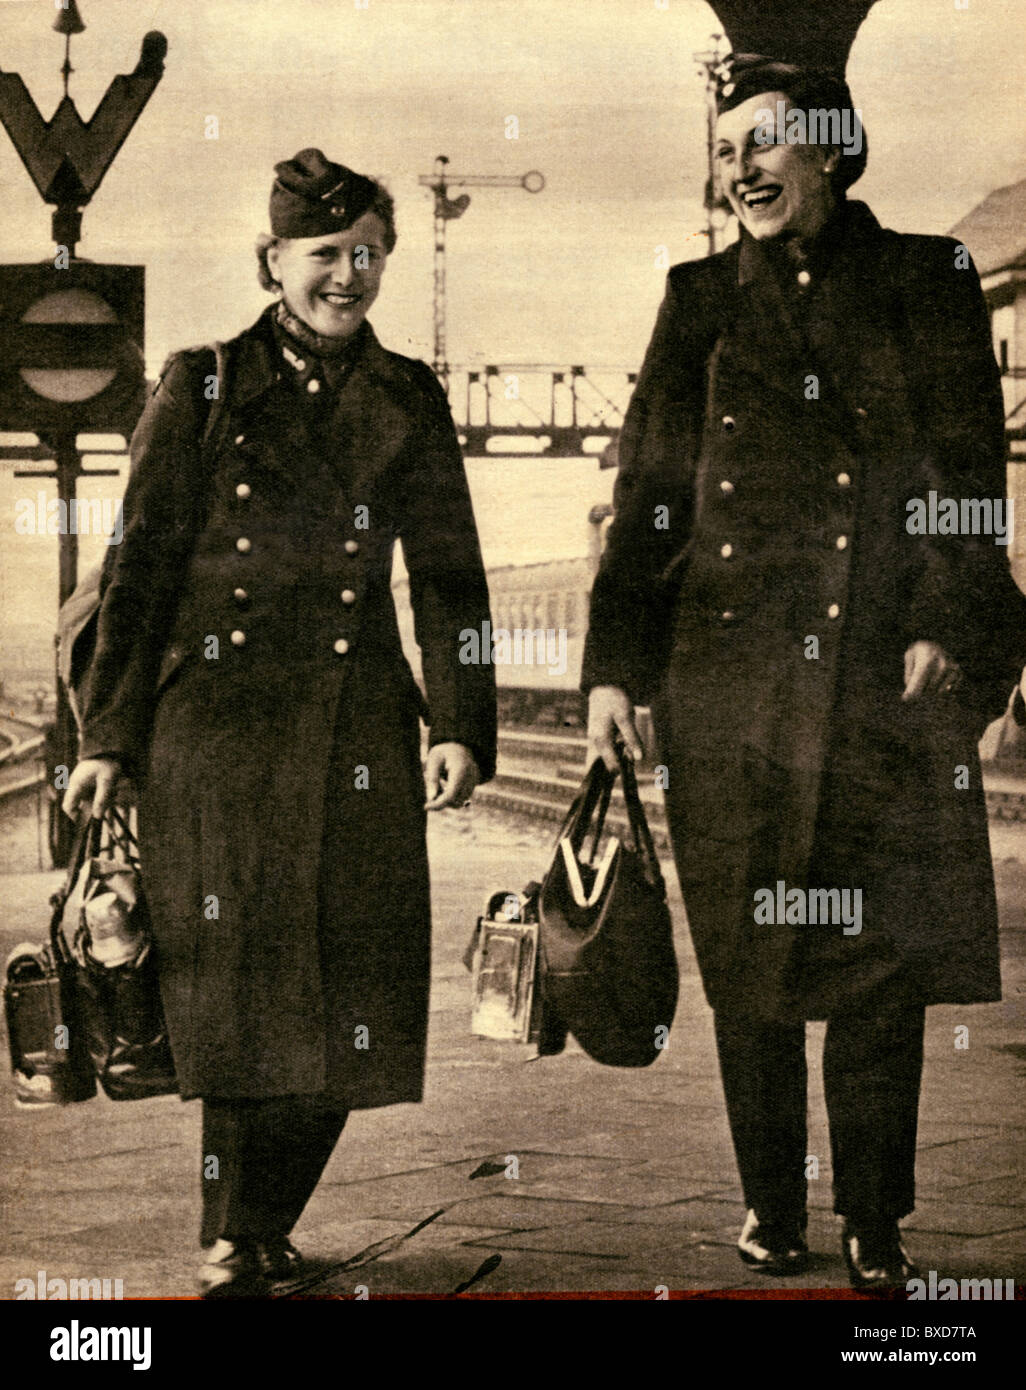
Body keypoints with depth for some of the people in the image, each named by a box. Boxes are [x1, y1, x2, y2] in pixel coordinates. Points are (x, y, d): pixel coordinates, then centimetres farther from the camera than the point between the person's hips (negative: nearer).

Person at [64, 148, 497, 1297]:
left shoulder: (409, 403, 11)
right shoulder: (201, 388, 5)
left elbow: (448, 576, 10)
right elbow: (141, 569, 4)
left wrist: (462, 725, -2)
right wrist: (107, 736, 0)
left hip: (356, 731, 2)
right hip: (215, 724, -2)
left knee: (346, 989, 0)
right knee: (233, 982, -1)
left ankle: (250, 1233, 17)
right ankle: (241, 1240, 14)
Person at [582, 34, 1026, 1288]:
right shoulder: (702, 301, 10)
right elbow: (650, 492, 8)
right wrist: (614, 664, 1)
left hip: (889, 673, -1)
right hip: (731, 676, 1)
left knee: (885, 963, -1)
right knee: (749, 960, 6)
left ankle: (874, 1222, 11)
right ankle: (771, 1208, 19)